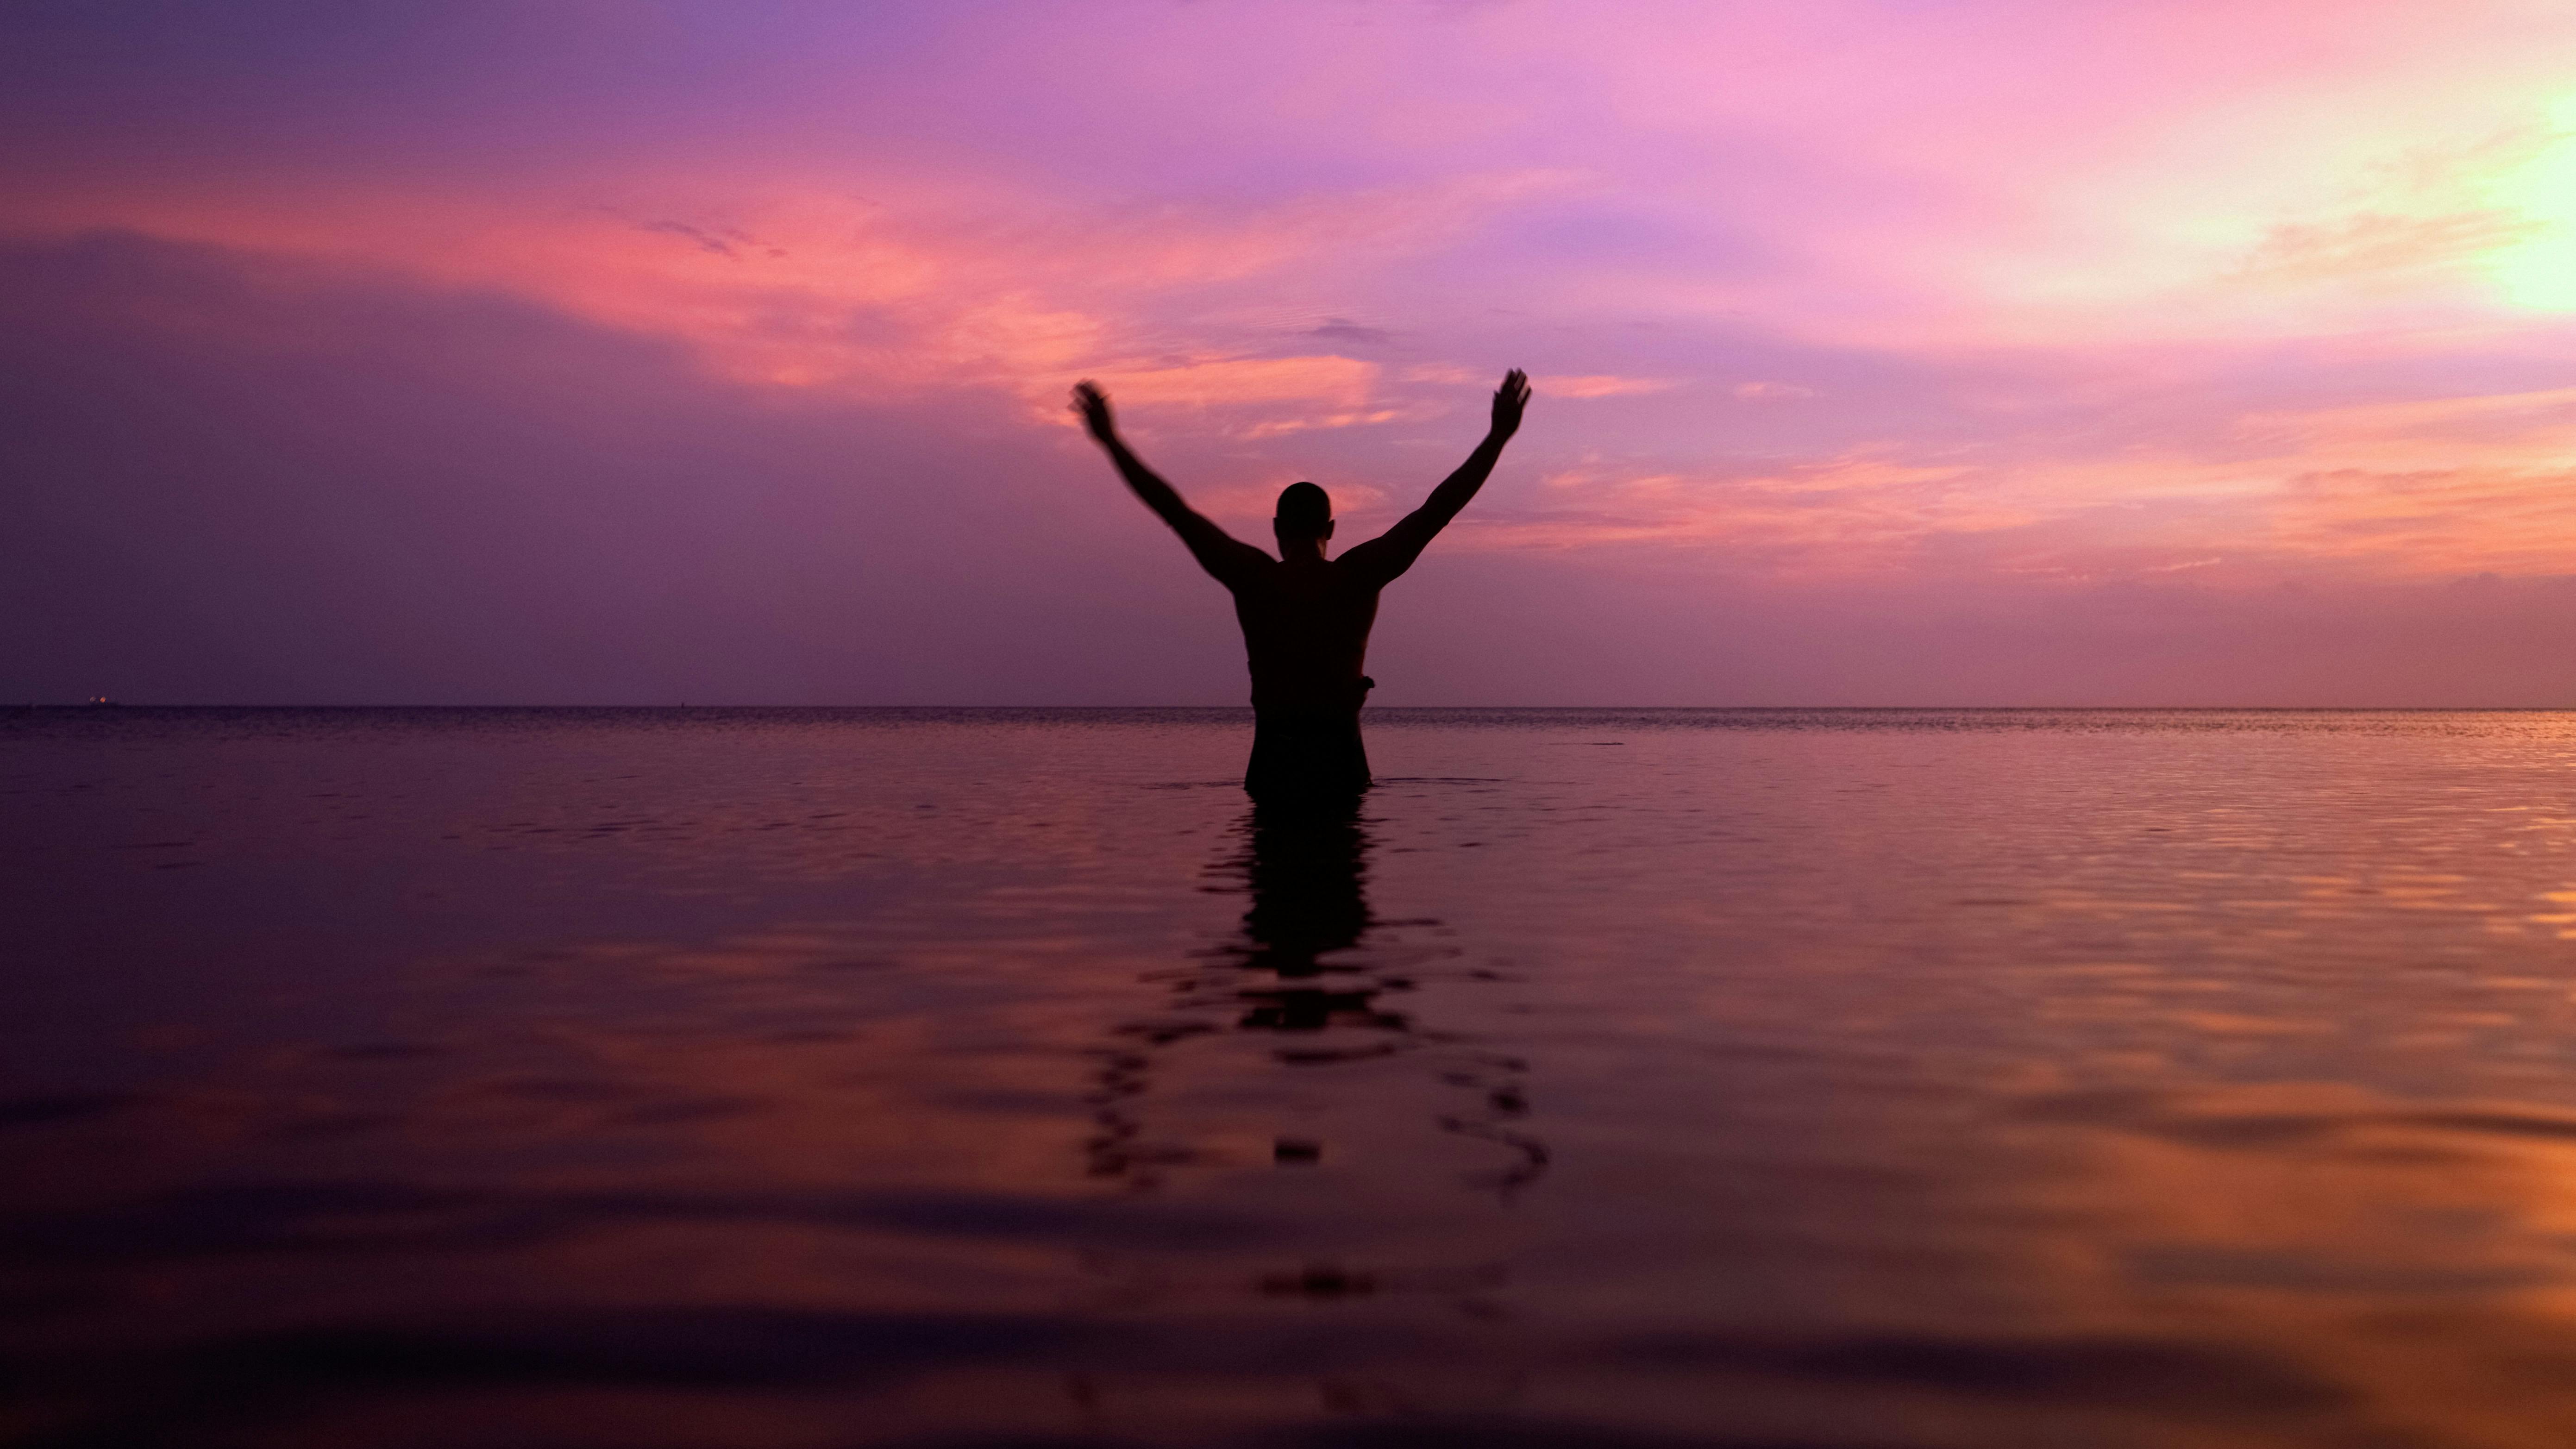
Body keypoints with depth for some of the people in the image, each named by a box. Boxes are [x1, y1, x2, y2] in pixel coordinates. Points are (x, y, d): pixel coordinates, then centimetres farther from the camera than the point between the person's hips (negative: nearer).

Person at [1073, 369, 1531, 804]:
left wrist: (1110, 439, 6)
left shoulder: (1254, 576, -4)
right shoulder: (1359, 575, -3)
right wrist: (1499, 435, 3)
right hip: (1339, 761, 0)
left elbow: (1173, 510, -1)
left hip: (1273, 761, 0)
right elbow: (1438, 510, -2)